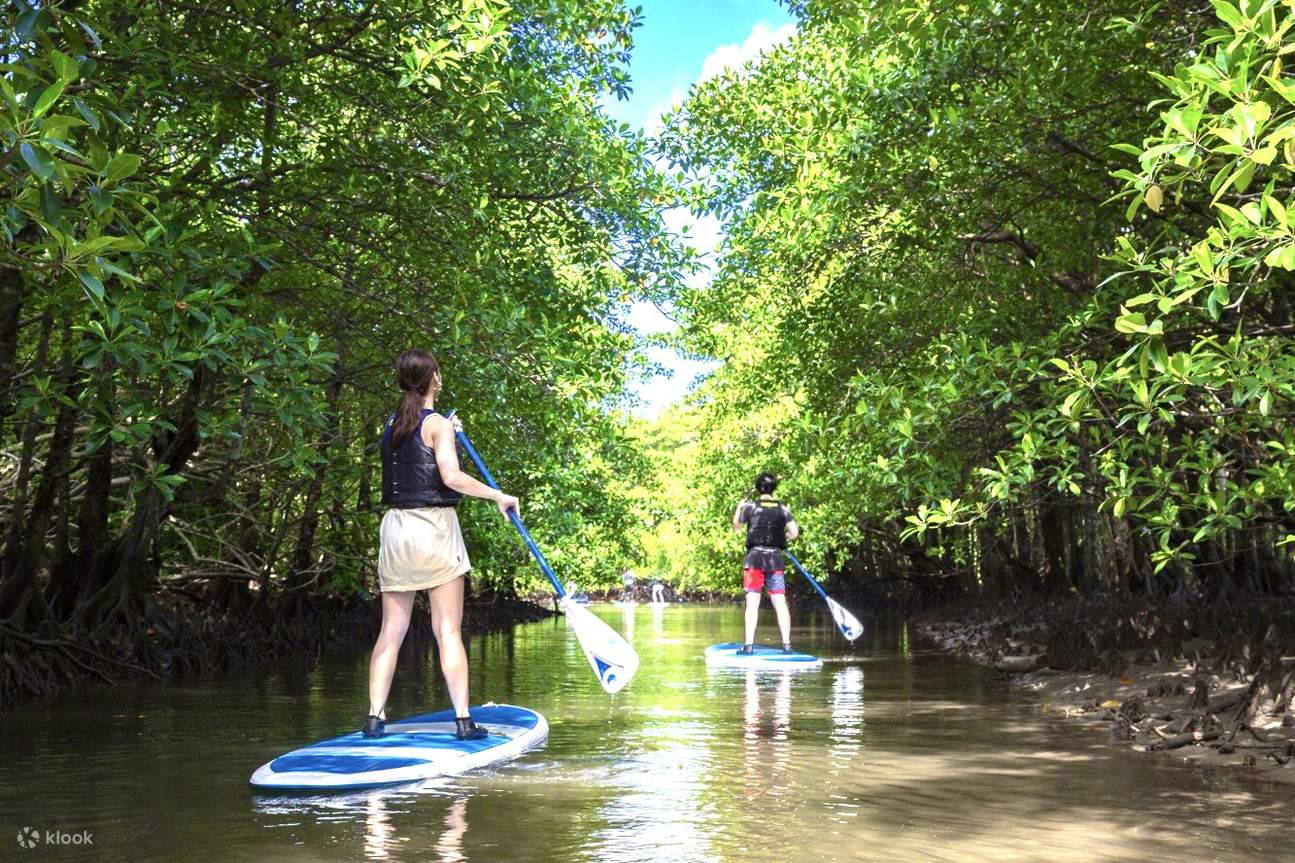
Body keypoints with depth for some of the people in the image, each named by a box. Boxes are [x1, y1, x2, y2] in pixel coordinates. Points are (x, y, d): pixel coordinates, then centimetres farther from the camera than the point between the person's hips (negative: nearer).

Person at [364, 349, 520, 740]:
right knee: (448, 630, -3)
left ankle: (375, 716, 6)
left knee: (391, 630, 8)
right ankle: (463, 720, -2)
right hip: (434, 528, -5)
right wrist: (499, 496, -13)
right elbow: (451, 476, -20)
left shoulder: (392, 425, 12)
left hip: (395, 528, 5)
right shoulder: (437, 422, -7)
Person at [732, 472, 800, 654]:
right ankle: (787, 644, 1)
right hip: (775, 559, 1)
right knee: (780, 602, 3)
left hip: (754, 558, -1)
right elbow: (795, 532, -3)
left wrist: (738, 508, 29)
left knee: (752, 602, -1)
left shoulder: (750, 506, 0)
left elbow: (737, 528, 14)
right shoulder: (782, 508, 4)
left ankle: (749, 645, -5)